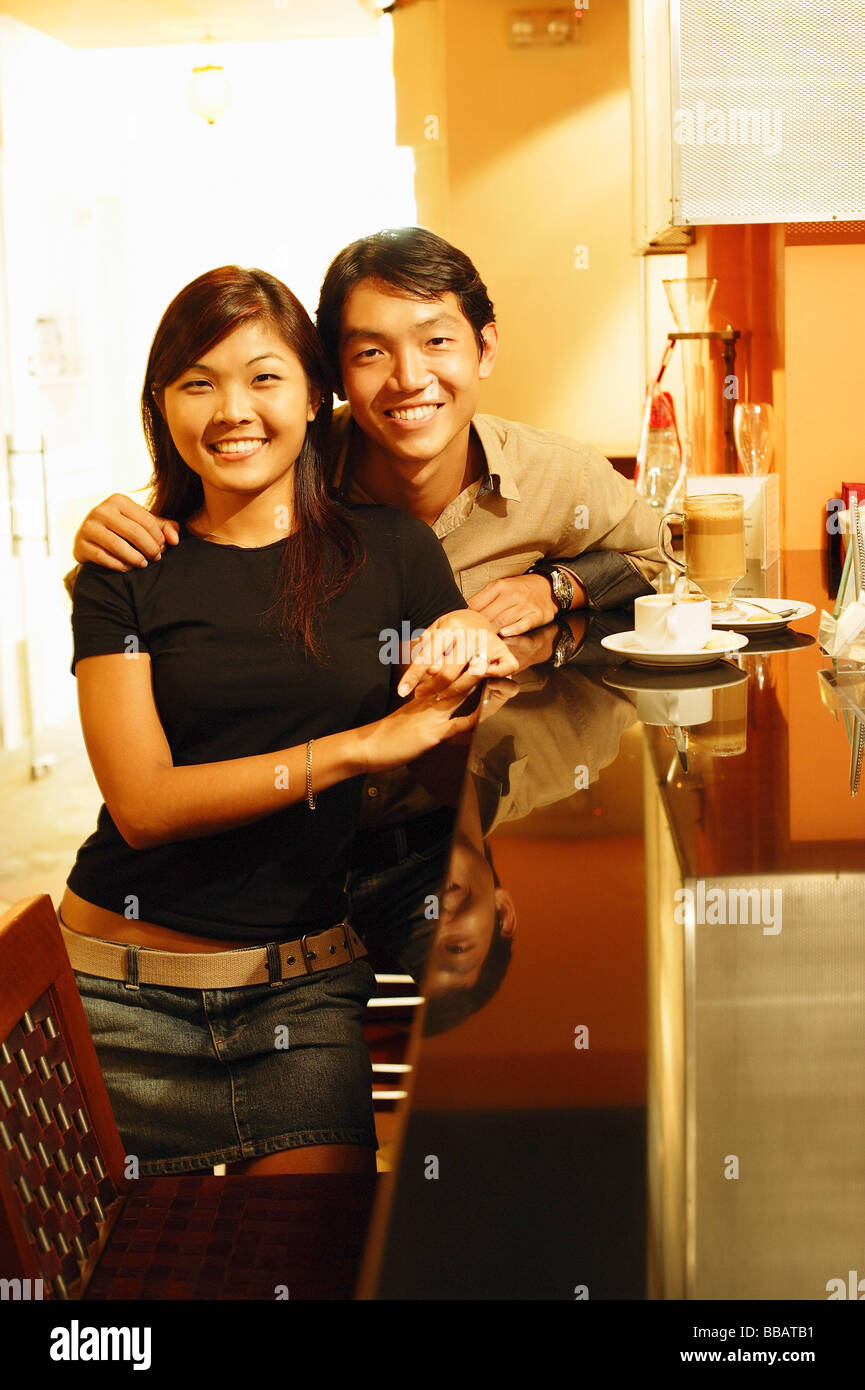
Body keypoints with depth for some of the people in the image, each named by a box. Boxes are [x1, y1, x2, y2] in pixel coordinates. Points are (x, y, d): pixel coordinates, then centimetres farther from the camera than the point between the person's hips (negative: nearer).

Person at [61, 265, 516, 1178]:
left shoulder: (392, 549, 4)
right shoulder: (125, 573, -1)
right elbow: (142, 803, -11)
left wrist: (473, 643, -14)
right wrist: (364, 744, -19)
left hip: (307, 986, 1)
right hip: (126, 985, 0)